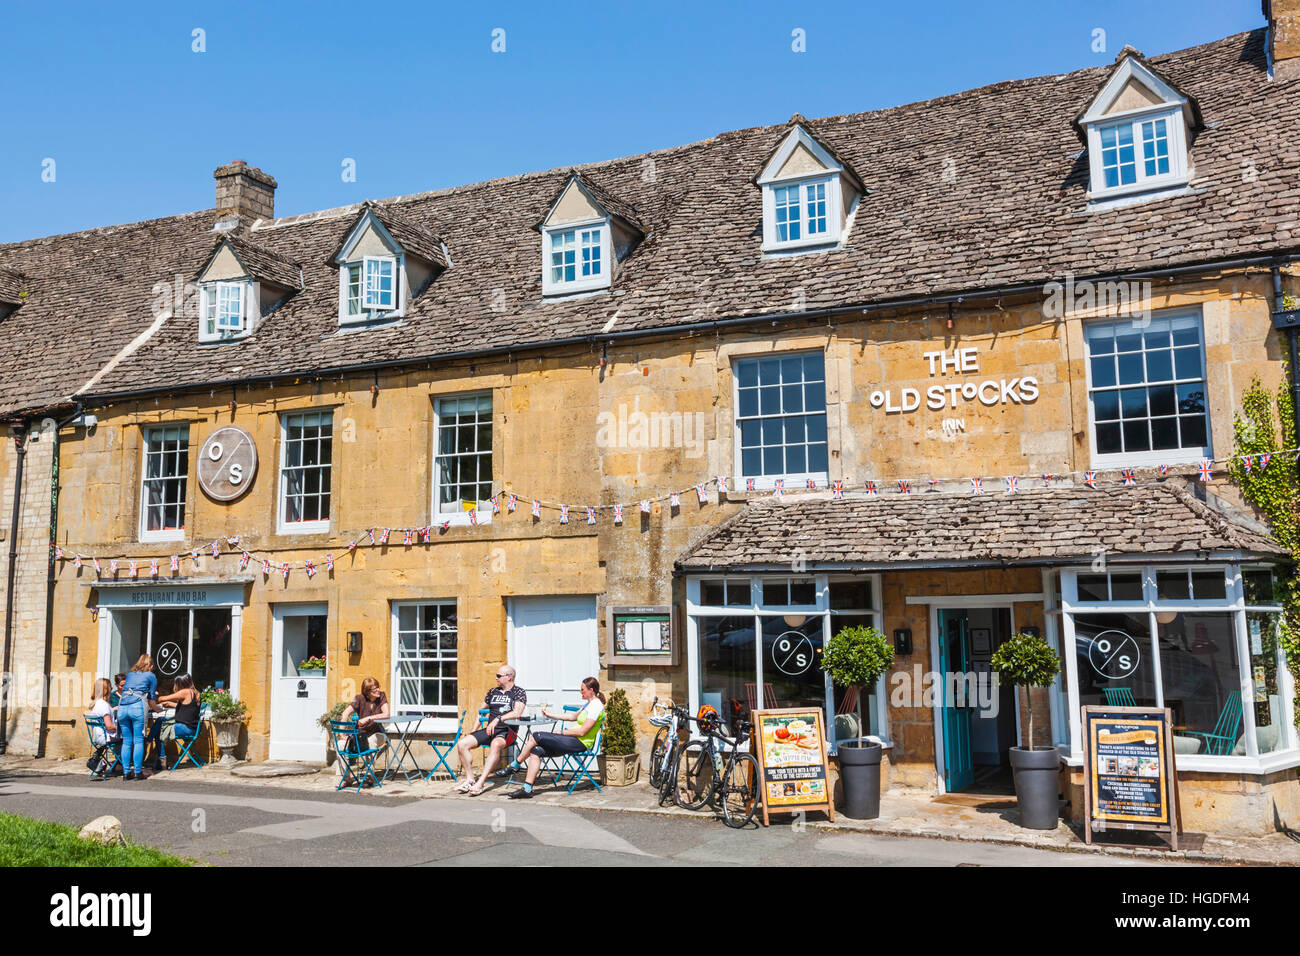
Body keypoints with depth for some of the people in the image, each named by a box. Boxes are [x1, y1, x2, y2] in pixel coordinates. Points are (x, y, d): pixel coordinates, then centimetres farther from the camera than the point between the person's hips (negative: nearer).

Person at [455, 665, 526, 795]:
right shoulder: (493, 692, 22)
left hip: (507, 730, -6)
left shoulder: (518, 692, 4)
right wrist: (473, 731, 17)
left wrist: (498, 719, -22)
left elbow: (517, 713, -13)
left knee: (496, 744, -40)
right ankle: (470, 780, -13)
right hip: (489, 730, 6)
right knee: (462, 744, -15)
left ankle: (480, 784, -41)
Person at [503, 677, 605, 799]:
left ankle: (515, 765, 6)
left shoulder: (596, 706, -15)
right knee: (536, 750, -5)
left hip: (580, 743, -10)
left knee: (536, 737, -13)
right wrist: (550, 715, 26)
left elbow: (582, 732, -19)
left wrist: (562, 732, -9)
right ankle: (527, 789, -8)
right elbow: (574, 717, 30)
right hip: (575, 741, 10)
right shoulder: (588, 703, 16)